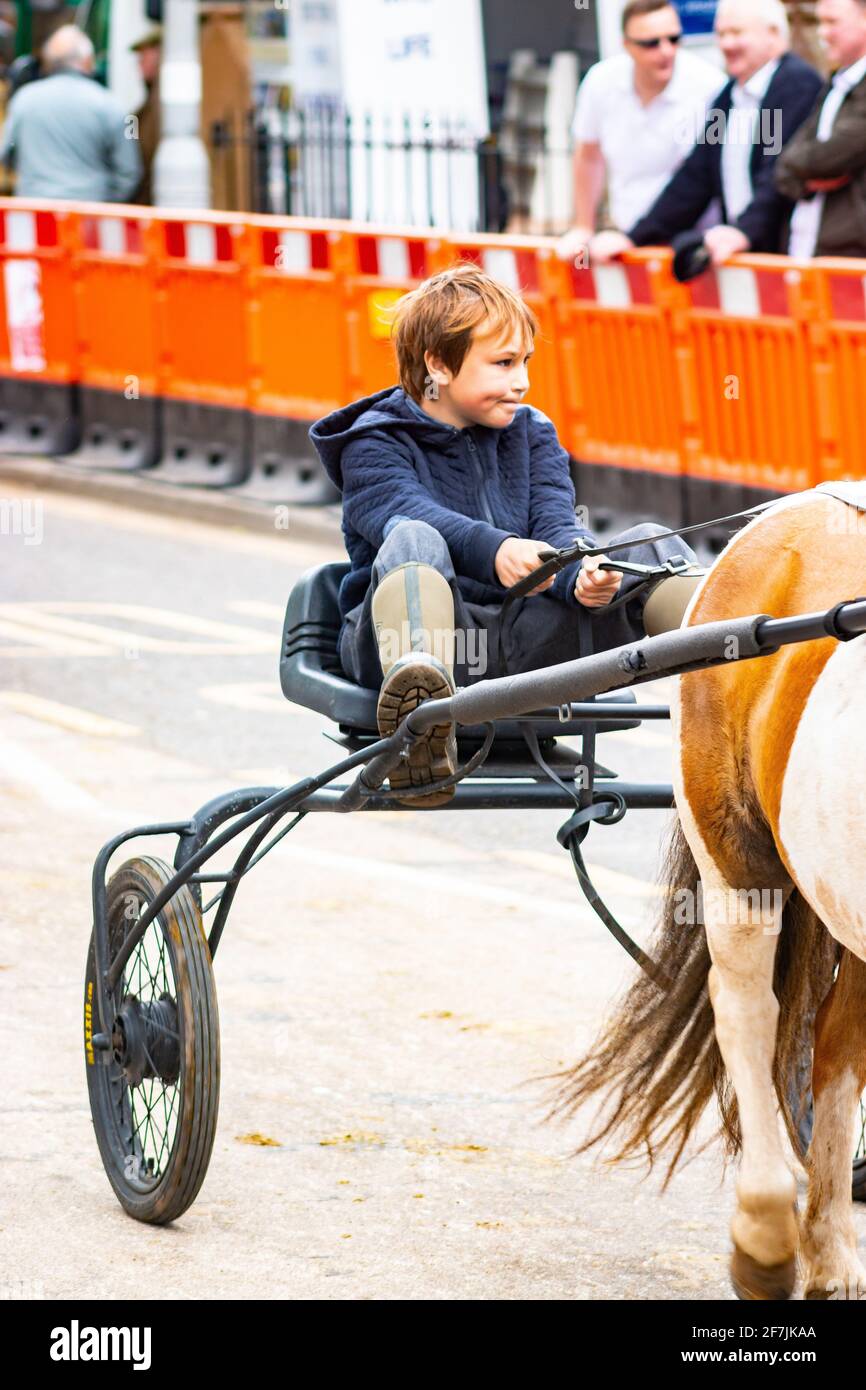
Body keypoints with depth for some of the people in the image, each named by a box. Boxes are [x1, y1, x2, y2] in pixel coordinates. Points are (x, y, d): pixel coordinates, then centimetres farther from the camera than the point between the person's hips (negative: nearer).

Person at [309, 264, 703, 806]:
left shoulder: (531, 434, 18)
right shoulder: (373, 444, 2)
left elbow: (557, 527, 1)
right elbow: (407, 512, -20)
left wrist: (583, 576, -25)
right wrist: (492, 551, -40)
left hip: (527, 640, 4)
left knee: (648, 544, -11)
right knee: (414, 541, -35)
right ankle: (417, 695, -67)